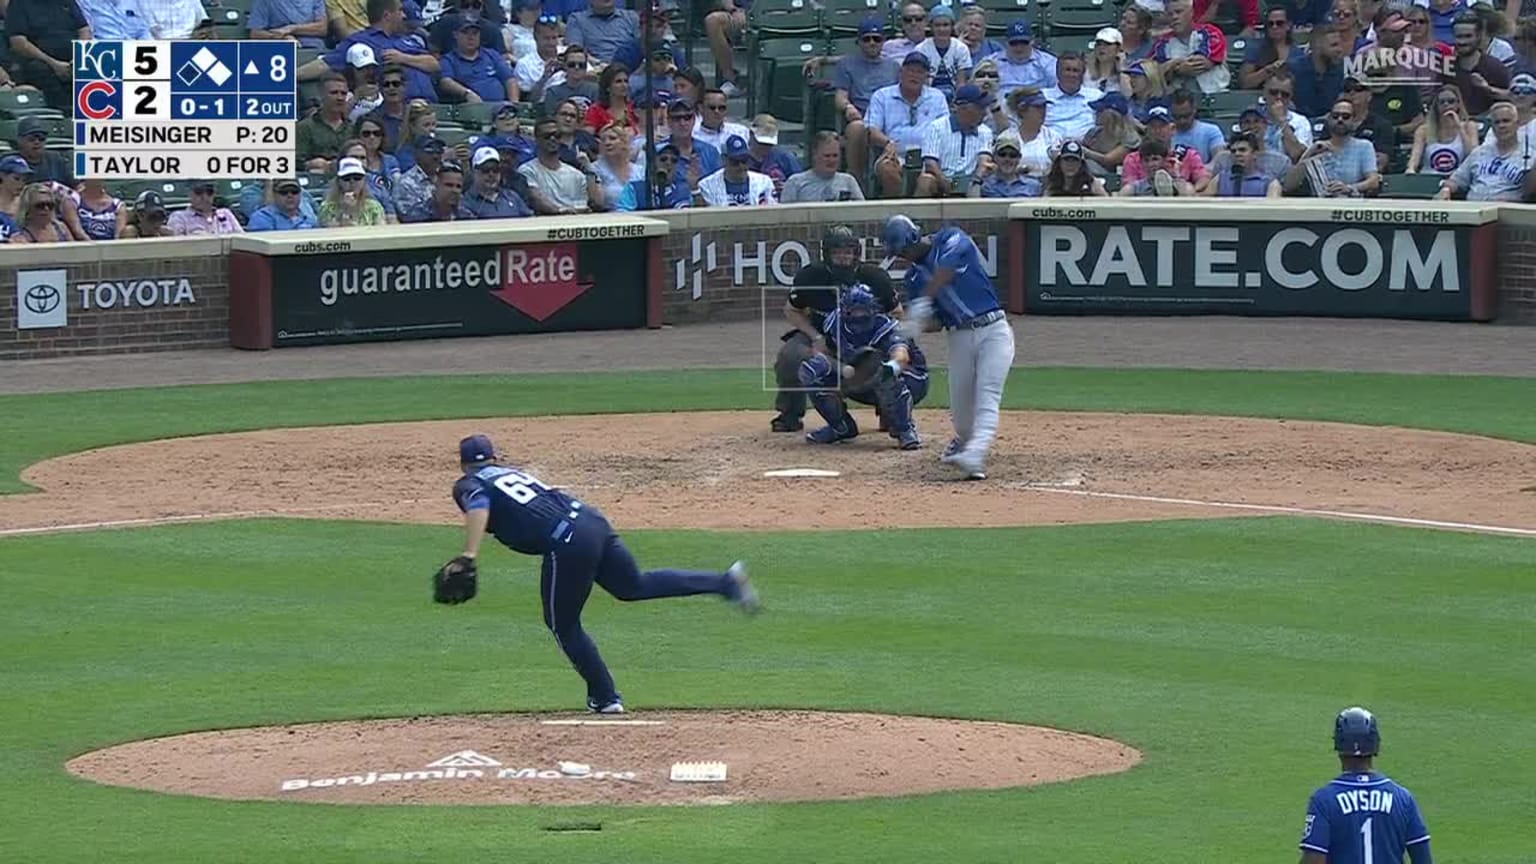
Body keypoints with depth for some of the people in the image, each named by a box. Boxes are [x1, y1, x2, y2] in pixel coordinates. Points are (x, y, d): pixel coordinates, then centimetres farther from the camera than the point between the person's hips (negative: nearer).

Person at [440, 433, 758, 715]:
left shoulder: (467, 485, 7)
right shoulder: (512, 473, 29)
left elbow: (479, 505, -14)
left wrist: (468, 558, -23)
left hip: (566, 542, -7)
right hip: (594, 520, 7)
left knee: (563, 624, 12)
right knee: (634, 585, 24)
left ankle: (604, 696, 16)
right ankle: (724, 583, 19)